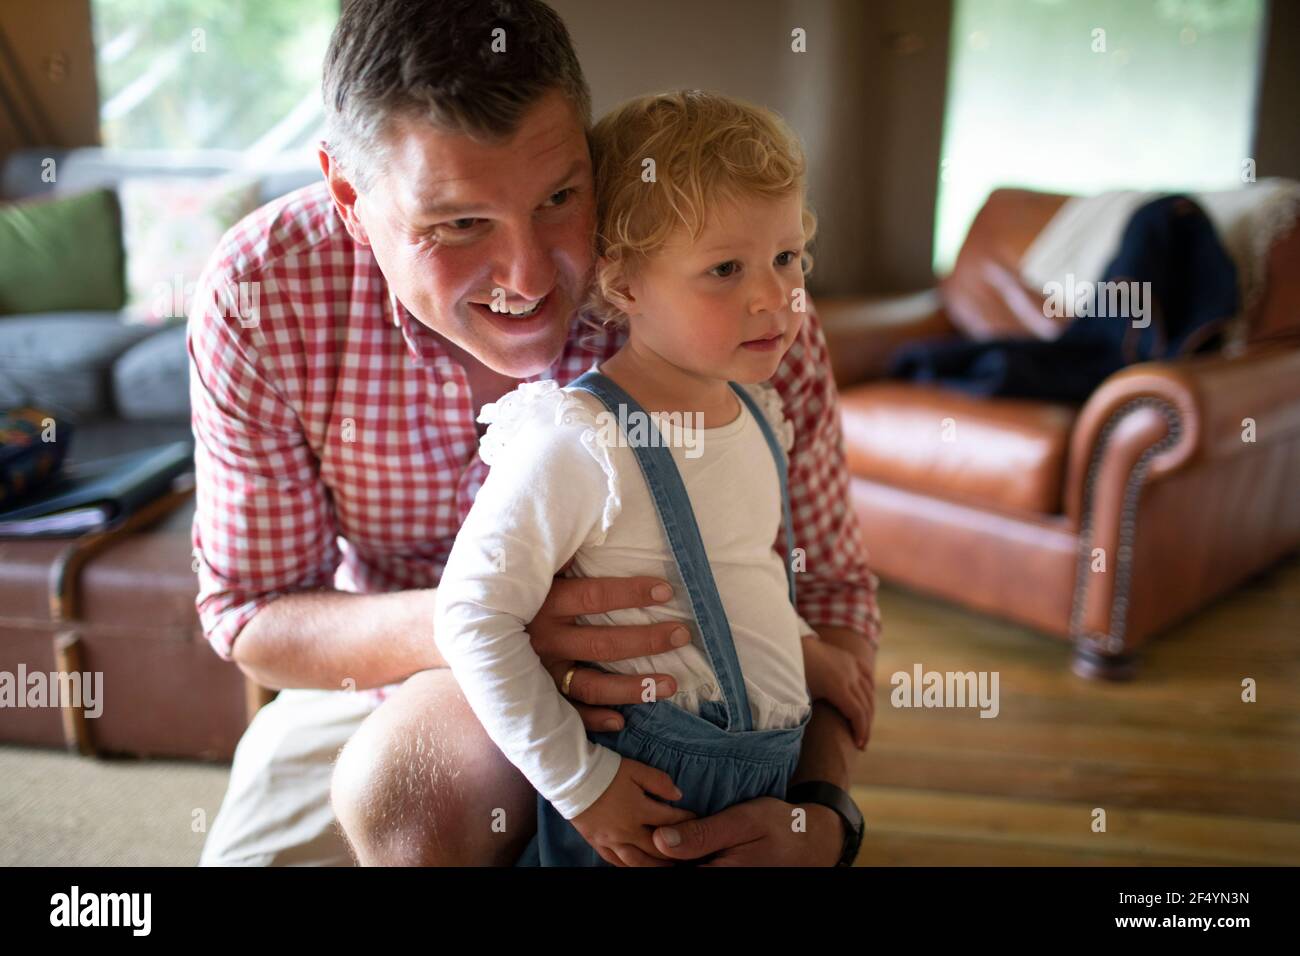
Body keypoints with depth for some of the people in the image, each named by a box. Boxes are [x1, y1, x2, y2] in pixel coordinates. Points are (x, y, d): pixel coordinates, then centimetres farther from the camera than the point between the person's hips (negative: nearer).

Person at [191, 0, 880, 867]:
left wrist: (820, 812, -32)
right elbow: (248, 611, -14)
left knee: (410, 781, -26)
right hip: (381, 667, 2)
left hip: (632, 684, -1)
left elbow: (828, 587, -14)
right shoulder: (258, 299, -23)